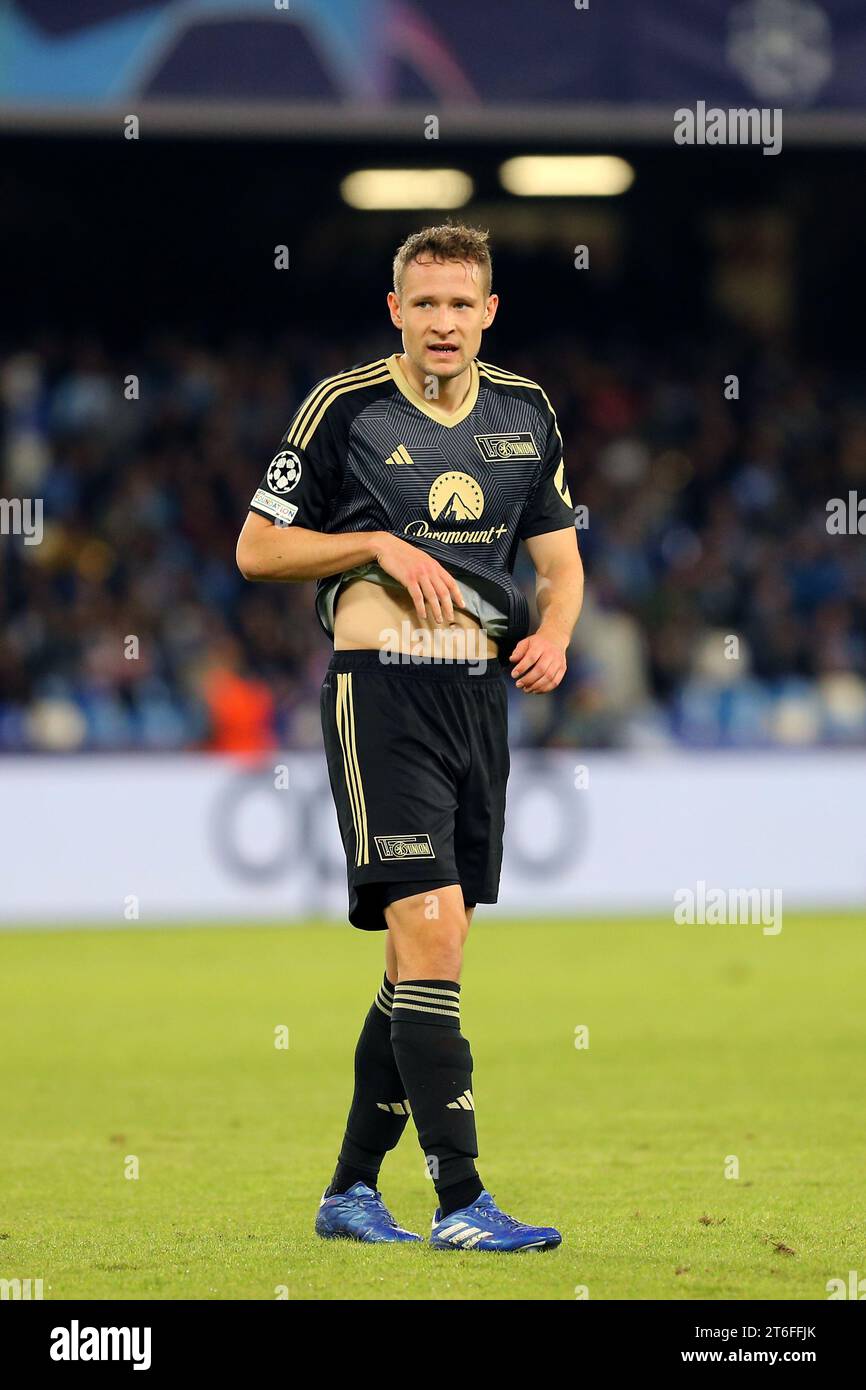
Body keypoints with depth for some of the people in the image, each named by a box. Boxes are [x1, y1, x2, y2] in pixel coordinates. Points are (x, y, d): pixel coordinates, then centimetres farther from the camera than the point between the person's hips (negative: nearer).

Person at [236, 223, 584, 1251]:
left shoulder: (524, 412, 12)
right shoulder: (346, 406, -3)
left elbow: (559, 558, 19)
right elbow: (257, 549, 2)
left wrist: (554, 636, -2)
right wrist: (380, 543, -10)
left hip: (482, 693, 6)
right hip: (383, 690, -6)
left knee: (425, 956, 8)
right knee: (430, 929, -16)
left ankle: (351, 1188, 18)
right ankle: (460, 1200, -18)